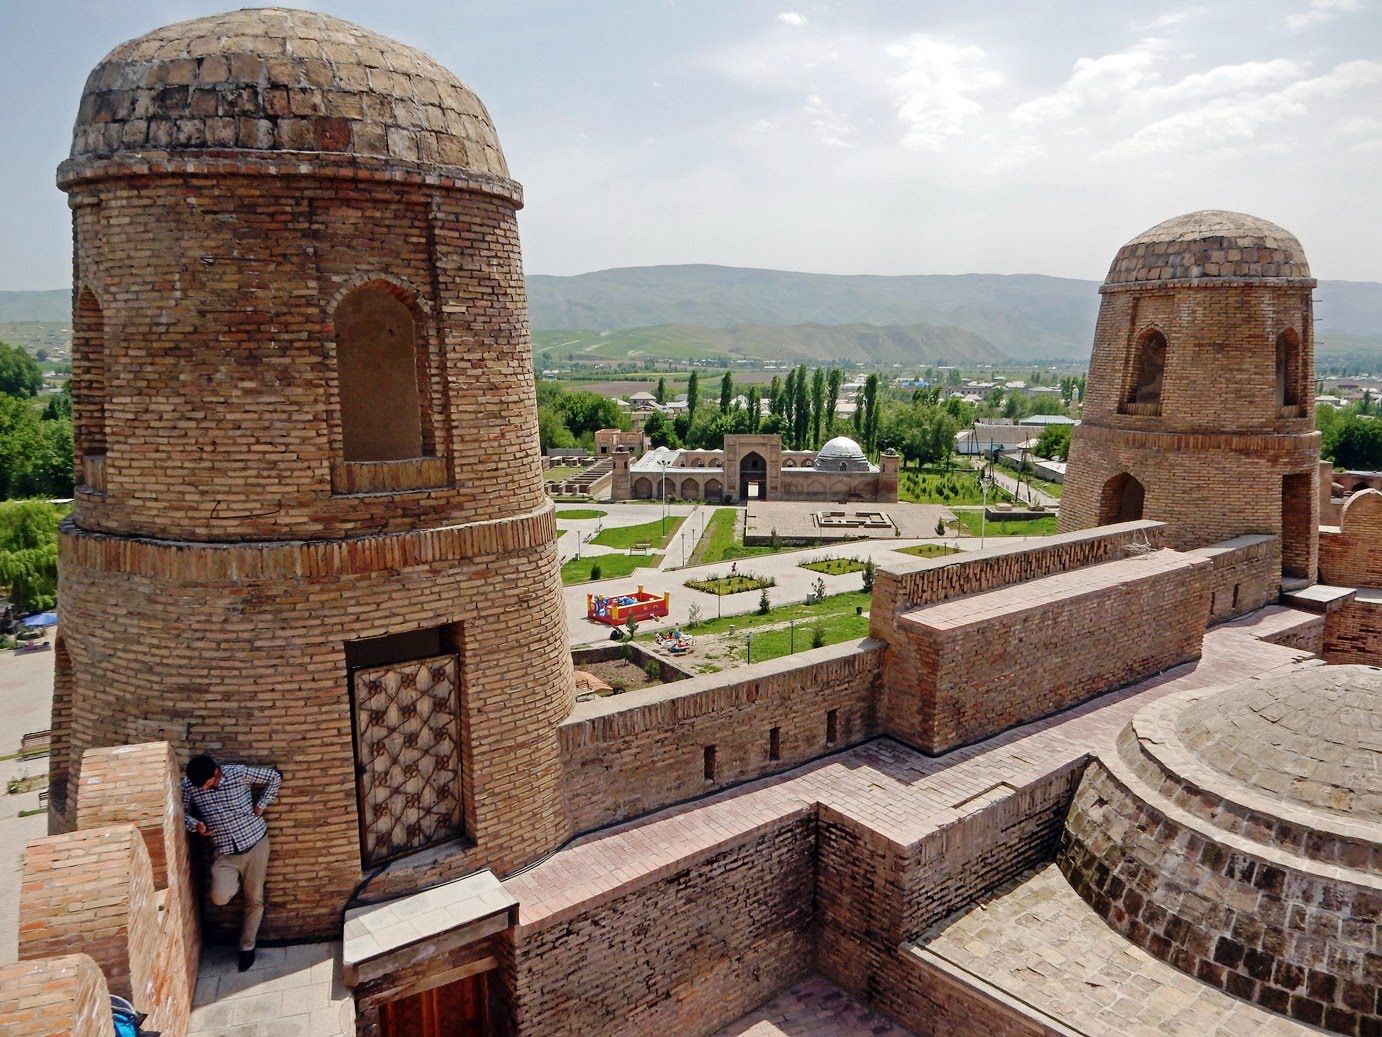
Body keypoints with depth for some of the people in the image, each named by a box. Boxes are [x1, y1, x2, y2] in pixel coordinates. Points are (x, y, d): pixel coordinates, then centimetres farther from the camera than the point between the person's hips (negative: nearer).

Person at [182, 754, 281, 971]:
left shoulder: (239, 773, -17)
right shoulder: (189, 786, -11)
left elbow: (275, 777, -6)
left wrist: (261, 805, -8)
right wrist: (195, 824, -16)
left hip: (255, 843, -2)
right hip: (225, 852, 2)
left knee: (254, 899, 6)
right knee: (219, 897, -20)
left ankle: (247, 946, 29)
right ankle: (237, 879, 16)